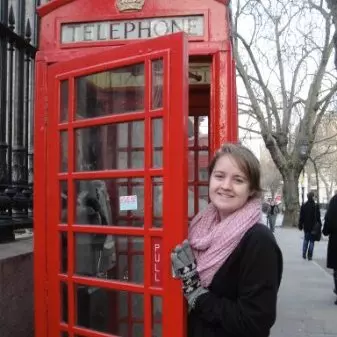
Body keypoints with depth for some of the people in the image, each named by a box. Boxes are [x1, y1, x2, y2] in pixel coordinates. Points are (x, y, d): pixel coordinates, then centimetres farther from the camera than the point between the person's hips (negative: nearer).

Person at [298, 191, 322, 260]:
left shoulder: (303, 206, -2)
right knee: (312, 241, 4)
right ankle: (309, 256, 1)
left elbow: (301, 217, 2)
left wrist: (300, 225, 8)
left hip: (306, 226, 3)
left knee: (306, 240, 18)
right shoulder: (316, 206, -11)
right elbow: (318, 217, -8)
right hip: (314, 226, -3)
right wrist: (319, 225, 0)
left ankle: (304, 254, 14)